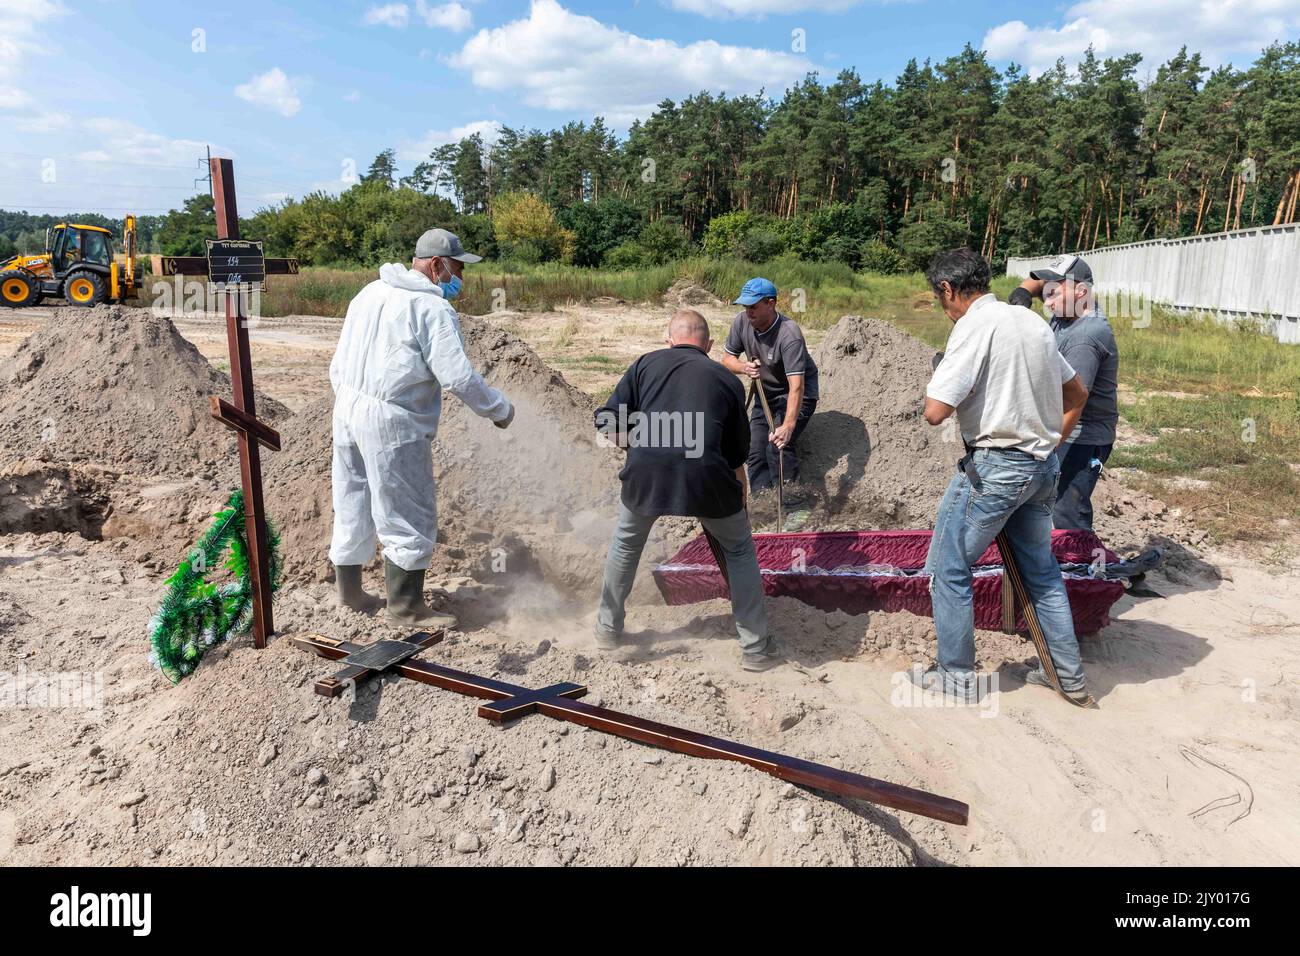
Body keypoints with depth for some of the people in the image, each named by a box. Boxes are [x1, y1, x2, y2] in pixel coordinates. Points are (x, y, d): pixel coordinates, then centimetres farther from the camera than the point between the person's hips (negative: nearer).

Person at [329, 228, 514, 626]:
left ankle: (348, 589, 34)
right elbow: (459, 377, -18)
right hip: (392, 423, -9)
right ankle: (406, 607, 12)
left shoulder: (370, 292, 13)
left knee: (352, 505, 19)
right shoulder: (433, 308, -13)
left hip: (347, 410, 9)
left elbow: (338, 364, 16)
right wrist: (501, 410, -5)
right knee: (409, 518, 3)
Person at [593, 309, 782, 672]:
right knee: (740, 549, 26)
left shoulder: (646, 364, 20)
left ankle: (608, 629, 44)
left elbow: (608, 425, 12)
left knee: (626, 544, 31)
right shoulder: (728, 379, 22)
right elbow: (737, 454, 25)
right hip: (706, 476, 0)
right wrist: (739, 499, 40)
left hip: (645, 471, 1)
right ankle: (756, 647, 30)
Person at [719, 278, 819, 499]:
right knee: (755, 452, 5)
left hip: (798, 395, -7)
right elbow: (727, 358, -1)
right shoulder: (741, 323, -15)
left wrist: (788, 425, -52)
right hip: (765, 393, 7)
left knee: (778, 446, -24)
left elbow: (796, 385, -41)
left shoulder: (789, 335, -34)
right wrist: (744, 367, -24)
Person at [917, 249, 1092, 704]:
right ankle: (1070, 676, 29)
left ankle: (957, 675, 15)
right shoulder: (1032, 321, 10)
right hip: (1044, 465, 8)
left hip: (995, 466, -8)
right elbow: (1077, 394, 18)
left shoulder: (974, 326, -15)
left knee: (949, 568, 6)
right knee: (1041, 568, 20)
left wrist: (943, 393, -1)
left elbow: (935, 411, -23)